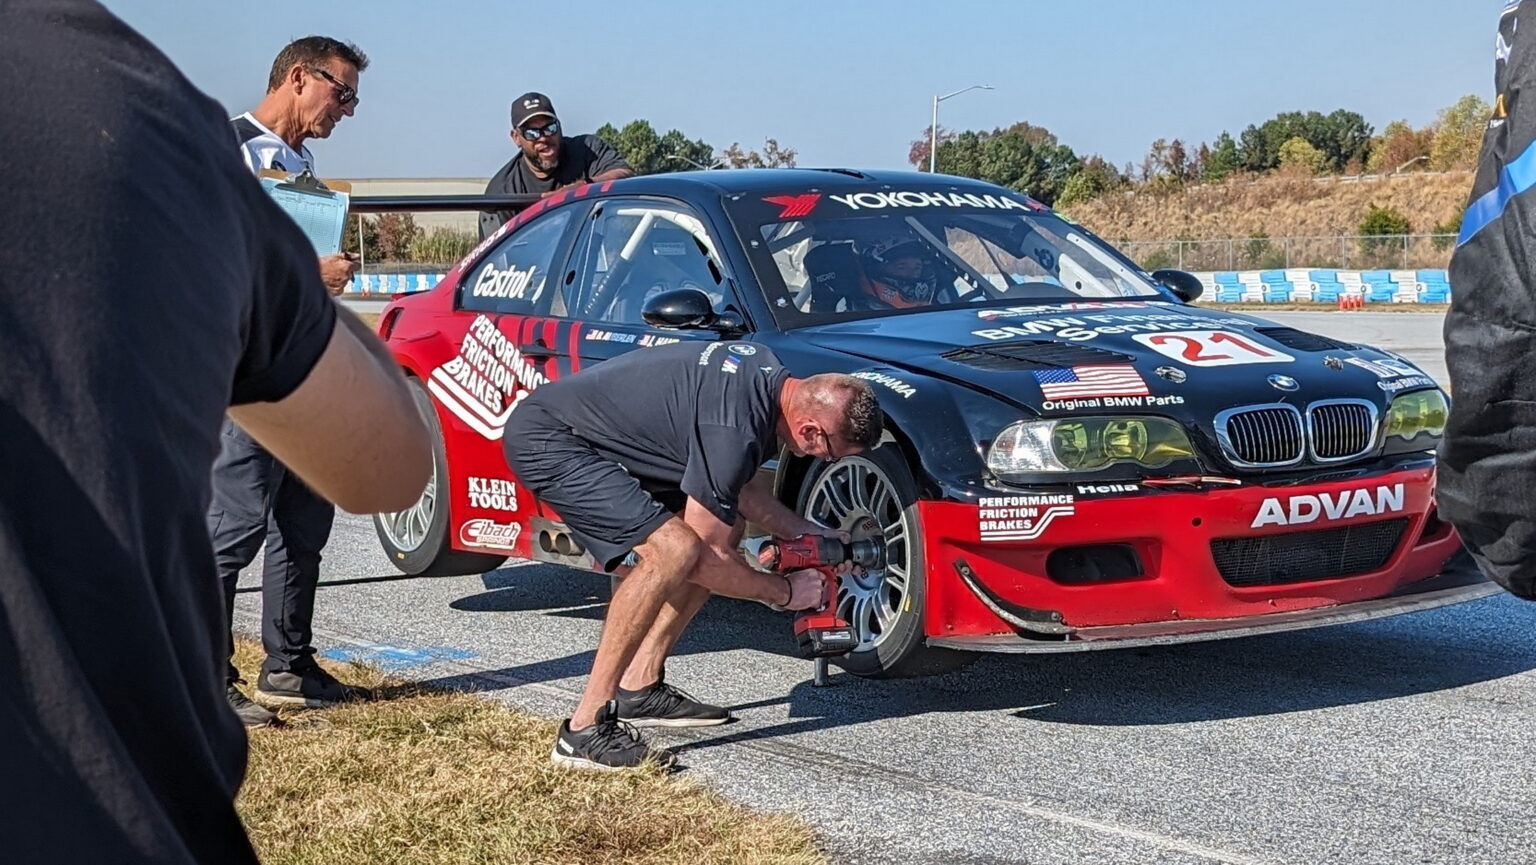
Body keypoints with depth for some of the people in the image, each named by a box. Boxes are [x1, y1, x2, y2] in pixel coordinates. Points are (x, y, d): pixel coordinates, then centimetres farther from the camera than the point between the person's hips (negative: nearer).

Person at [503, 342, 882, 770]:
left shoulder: (768, 373, 0)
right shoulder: (734, 429, -28)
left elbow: (735, 487, 17)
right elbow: (708, 559, -19)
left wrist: (806, 533, 11)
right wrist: (784, 592, -4)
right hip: (546, 440, -11)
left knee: (724, 522, 9)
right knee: (672, 549, -27)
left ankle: (641, 688, 12)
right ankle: (585, 728, -21)